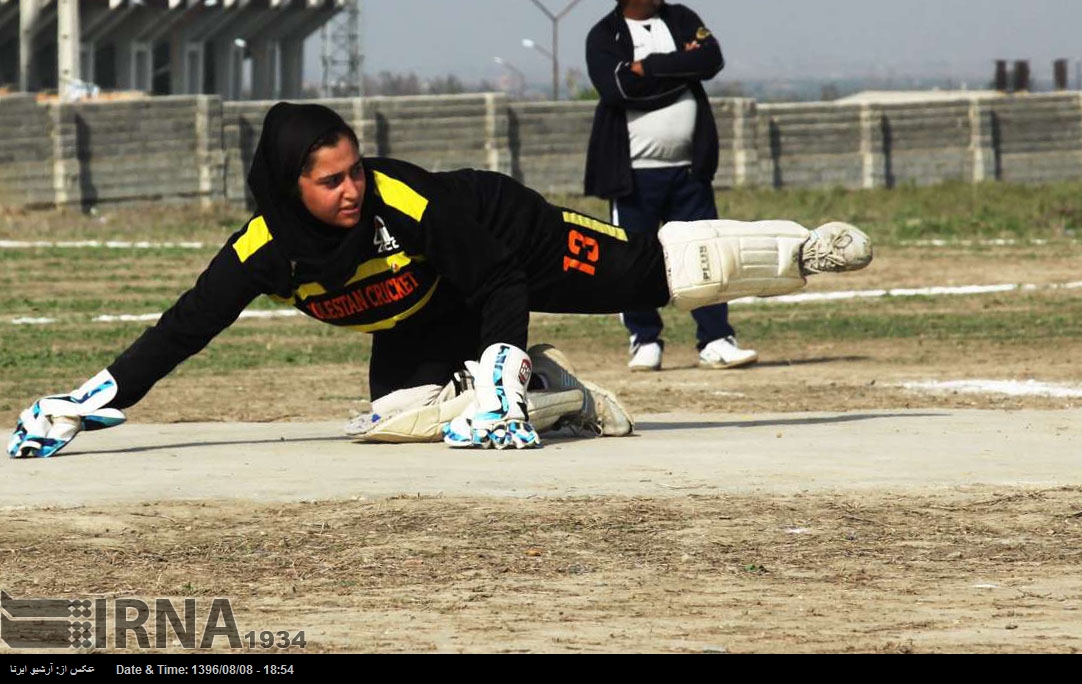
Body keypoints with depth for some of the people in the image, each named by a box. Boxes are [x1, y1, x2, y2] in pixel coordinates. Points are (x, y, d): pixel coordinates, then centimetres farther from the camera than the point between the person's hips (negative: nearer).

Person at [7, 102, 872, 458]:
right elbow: (182, 331, -26)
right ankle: (560, 394, 1)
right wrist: (86, 402, -34)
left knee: (670, 266, -9)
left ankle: (808, 249, 12)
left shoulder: (405, 199, -37)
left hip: (513, 237, -4)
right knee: (395, 418, -15)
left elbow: (502, 286, -29)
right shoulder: (266, 250, -29)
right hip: (427, 324, 4)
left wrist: (498, 378, -38)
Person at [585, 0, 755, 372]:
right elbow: (616, 87, -19)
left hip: (688, 170, 3)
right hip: (634, 171, -3)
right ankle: (645, 342, 16)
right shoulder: (604, 36, -2)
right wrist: (681, 68, -13)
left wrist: (651, 67, -13)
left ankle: (715, 341, 4)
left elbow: (711, 59, -8)